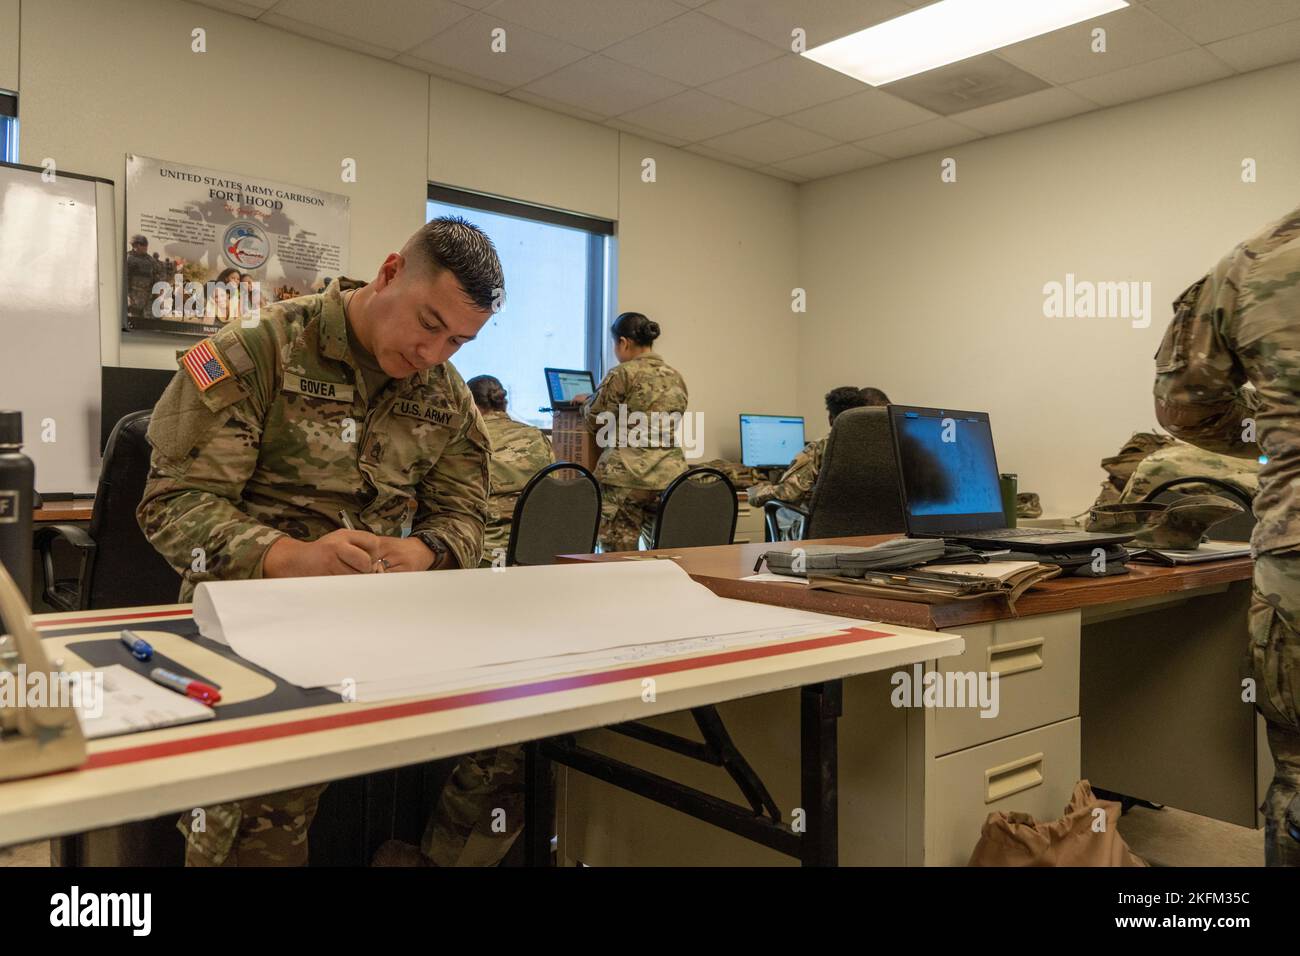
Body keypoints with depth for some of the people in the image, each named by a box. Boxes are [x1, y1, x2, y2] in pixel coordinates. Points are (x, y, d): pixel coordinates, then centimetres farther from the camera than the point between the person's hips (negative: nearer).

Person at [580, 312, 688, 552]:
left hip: (625, 478, -6)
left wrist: (587, 401, 22)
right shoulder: (676, 378, 13)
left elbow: (595, 420, 0)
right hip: (670, 476, 6)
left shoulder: (622, 374, -6)